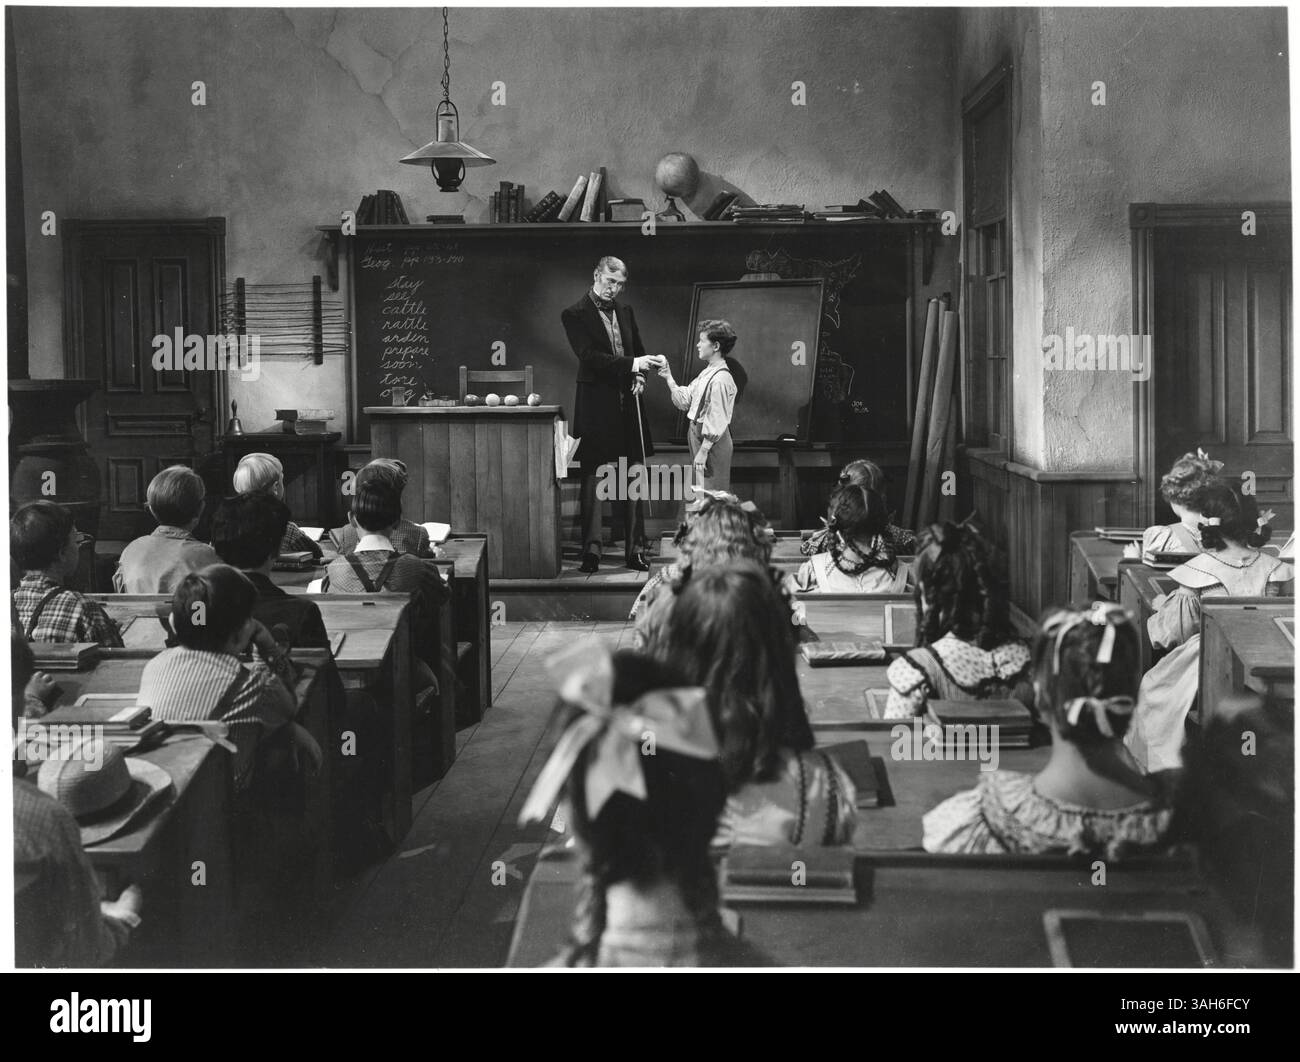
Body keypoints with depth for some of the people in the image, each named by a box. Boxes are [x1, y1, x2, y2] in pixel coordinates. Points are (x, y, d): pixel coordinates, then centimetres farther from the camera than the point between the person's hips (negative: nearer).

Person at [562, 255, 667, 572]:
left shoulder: (625, 312, 14)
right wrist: (631, 364, -25)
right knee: (593, 477, 0)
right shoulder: (575, 315, -5)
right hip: (596, 406, -5)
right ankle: (592, 549, 5)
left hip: (628, 402, 5)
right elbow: (588, 356, -17)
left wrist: (640, 376, 0)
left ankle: (634, 548, 9)